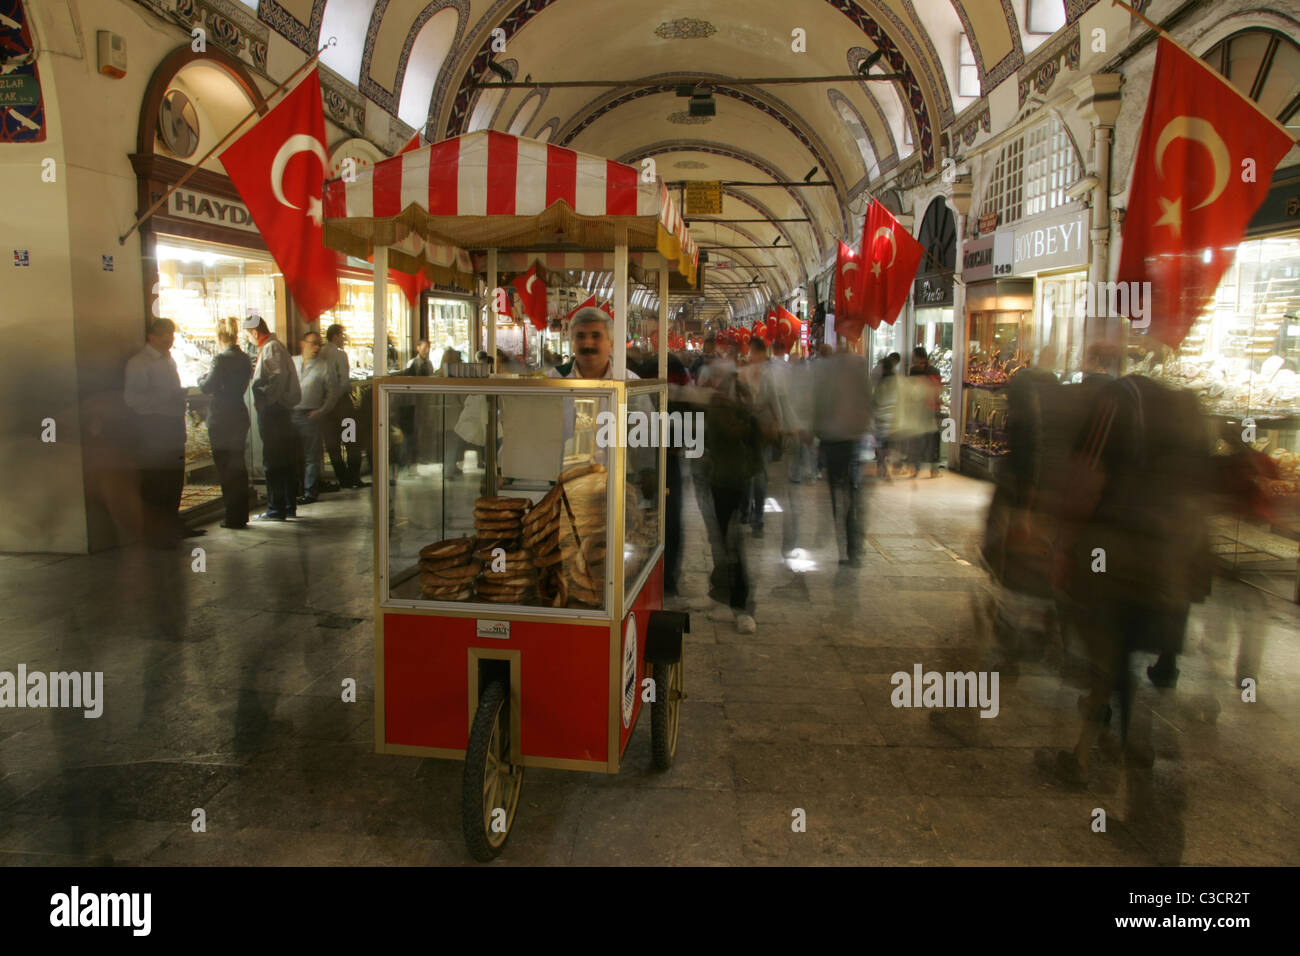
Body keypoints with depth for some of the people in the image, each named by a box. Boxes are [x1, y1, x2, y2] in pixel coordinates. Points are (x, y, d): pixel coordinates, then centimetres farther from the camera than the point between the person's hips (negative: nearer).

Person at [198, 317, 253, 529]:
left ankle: (233, 517, 3)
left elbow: (208, 387, -17)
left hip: (222, 419, -7)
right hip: (240, 415, 7)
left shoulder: (221, 359, -15)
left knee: (225, 468, 0)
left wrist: (202, 378, 4)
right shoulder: (245, 359, 6)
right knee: (238, 466, 14)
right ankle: (242, 515, 20)